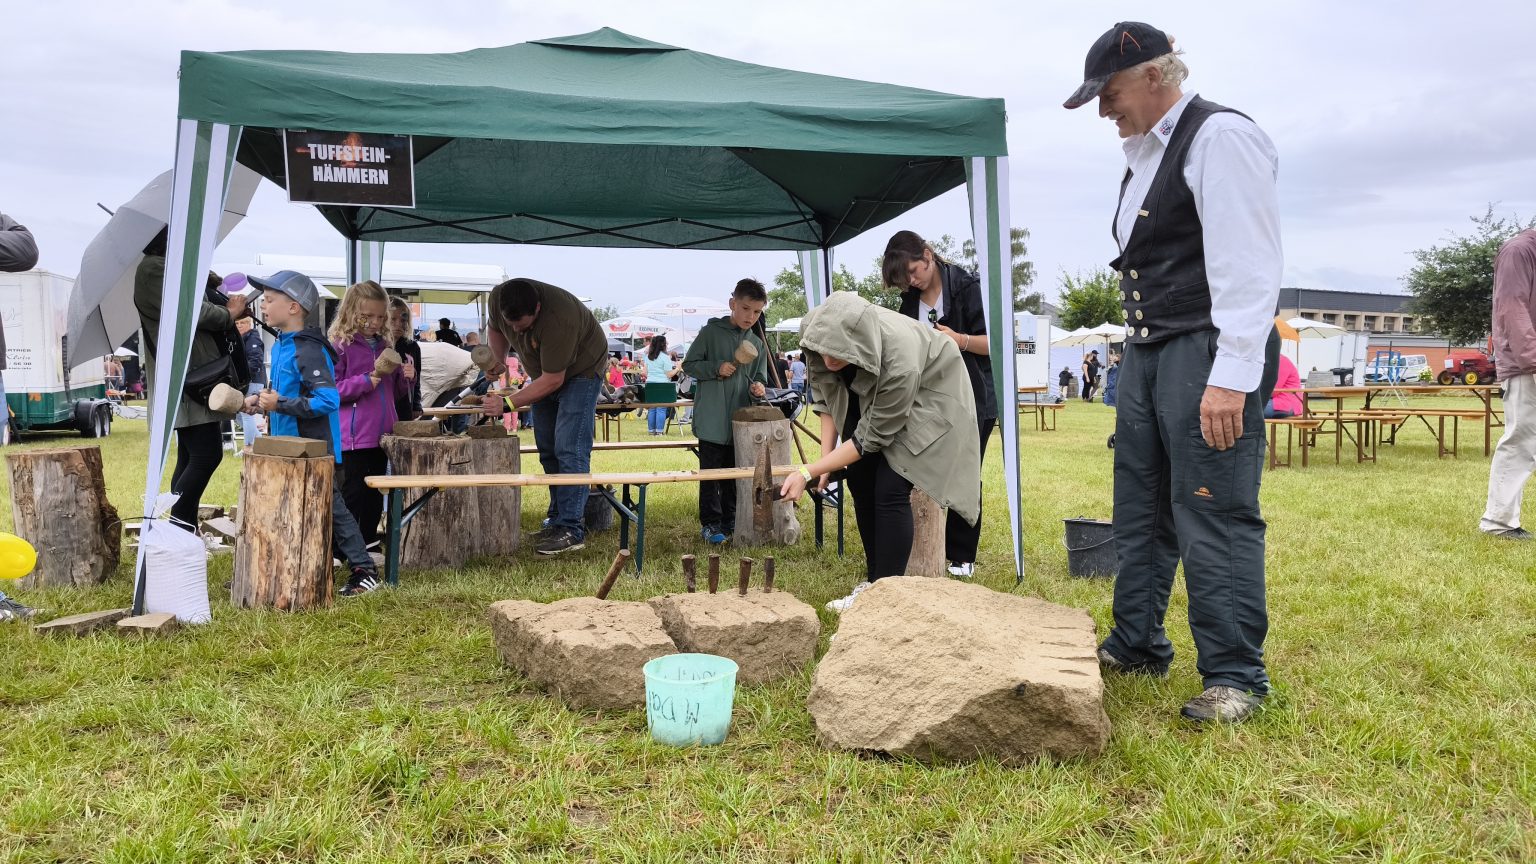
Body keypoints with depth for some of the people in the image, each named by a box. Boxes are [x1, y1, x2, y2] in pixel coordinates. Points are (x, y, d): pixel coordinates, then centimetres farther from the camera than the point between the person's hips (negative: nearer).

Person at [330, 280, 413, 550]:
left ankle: (367, 545, 24)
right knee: (354, 495, -3)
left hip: (382, 434, 7)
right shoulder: (340, 345, -6)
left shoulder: (386, 345, 14)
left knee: (375, 496, 13)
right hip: (353, 437, -7)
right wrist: (365, 381, -20)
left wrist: (406, 378, 1)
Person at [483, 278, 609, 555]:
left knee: (569, 449, -17)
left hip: (579, 369, -7)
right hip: (544, 371, 7)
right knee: (547, 449, 9)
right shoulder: (498, 297, -19)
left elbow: (553, 380, -32)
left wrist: (509, 403, -33)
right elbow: (495, 329, 5)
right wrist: (497, 359, -14)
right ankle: (558, 518, 18)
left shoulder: (558, 320, -39)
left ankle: (571, 528, -17)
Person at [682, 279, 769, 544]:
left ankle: (730, 520, 23)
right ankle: (710, 522, 8)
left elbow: (759, 380, 14)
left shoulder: (758, 345, 10)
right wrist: (716, 368, -16)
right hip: (712, 419, -5)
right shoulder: (711, 332, -3)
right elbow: (689, 364, -1)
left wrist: (758, 388, -10)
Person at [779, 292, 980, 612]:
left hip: (925, 394, -6)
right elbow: (824, 395, -10)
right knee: (860, 480, 3)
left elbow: (871, 438, -30)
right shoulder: (816, 330, -29)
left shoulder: (900, 361, -44)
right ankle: (873, 581, 17)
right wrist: (826, 459, -15)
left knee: (890, 489, -16)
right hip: (866, 394, 6)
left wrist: (808, 473, -31)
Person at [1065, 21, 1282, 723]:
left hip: (1209, 351, -9)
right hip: (1146, 350, 10)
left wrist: (1231, 376, -24)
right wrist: (1137, 356, 10)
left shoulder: (1220, 137, -10)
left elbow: (1248, 264, -18)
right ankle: (1137, 646, 27)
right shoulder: (1144, 155, 17)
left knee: (1213, 513, -6)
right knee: (1140, 507, 14)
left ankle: (1234, 675, 6)